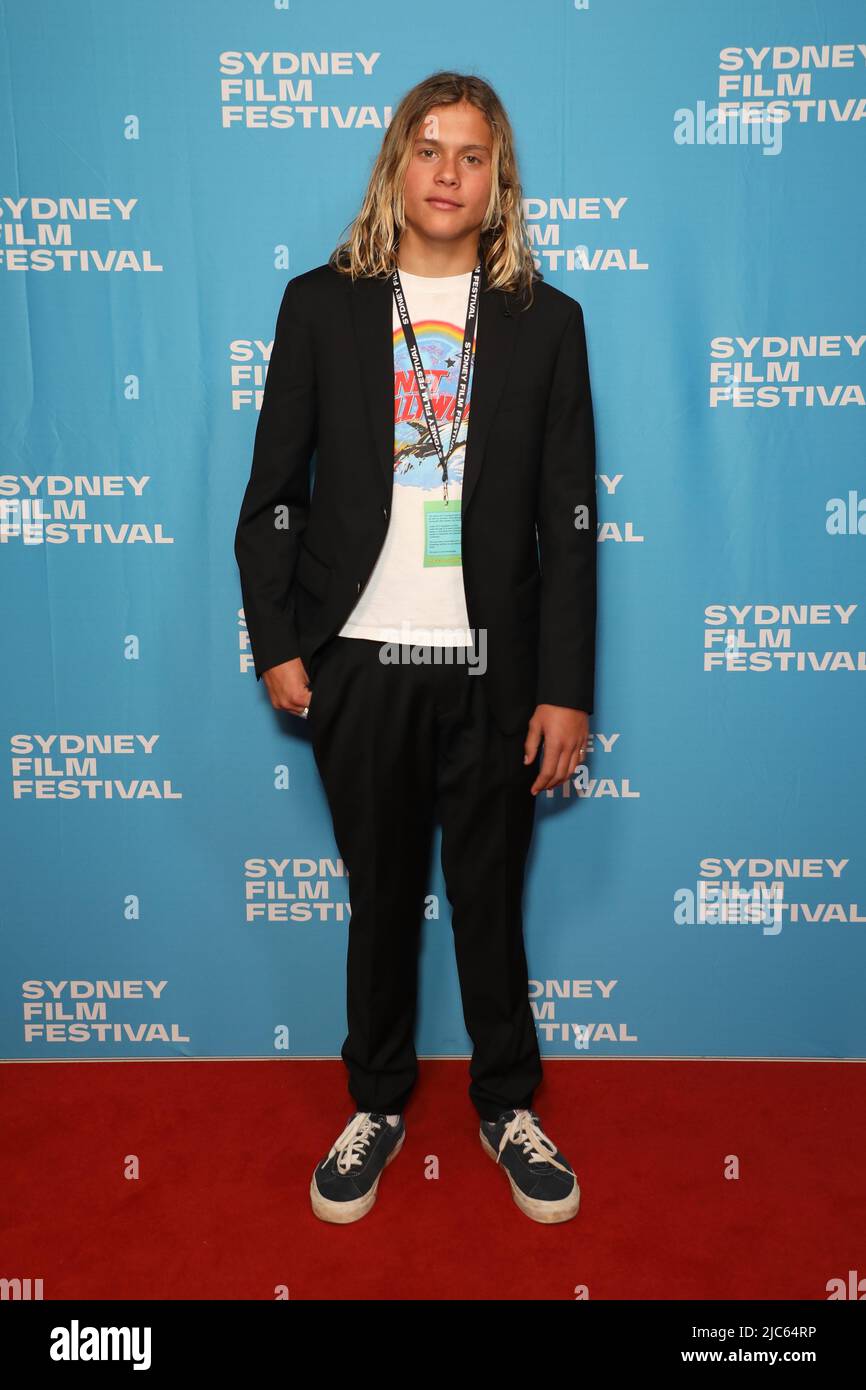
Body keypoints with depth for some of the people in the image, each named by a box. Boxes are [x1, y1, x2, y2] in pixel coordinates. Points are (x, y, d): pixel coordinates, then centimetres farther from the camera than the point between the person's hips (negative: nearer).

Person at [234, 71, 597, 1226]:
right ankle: (378, 1105, 32)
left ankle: (509, 1106, 32)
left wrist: (566, 687, -4)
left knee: (491, 896, 11)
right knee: (381, 896, 12)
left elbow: (569, 516, 0)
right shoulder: (321, 306, 4)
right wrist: (277, 643, -2)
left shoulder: (547, 321, 4)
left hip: (493, 666, 0)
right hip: (358, 663, 0)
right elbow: (273, 491, 4)